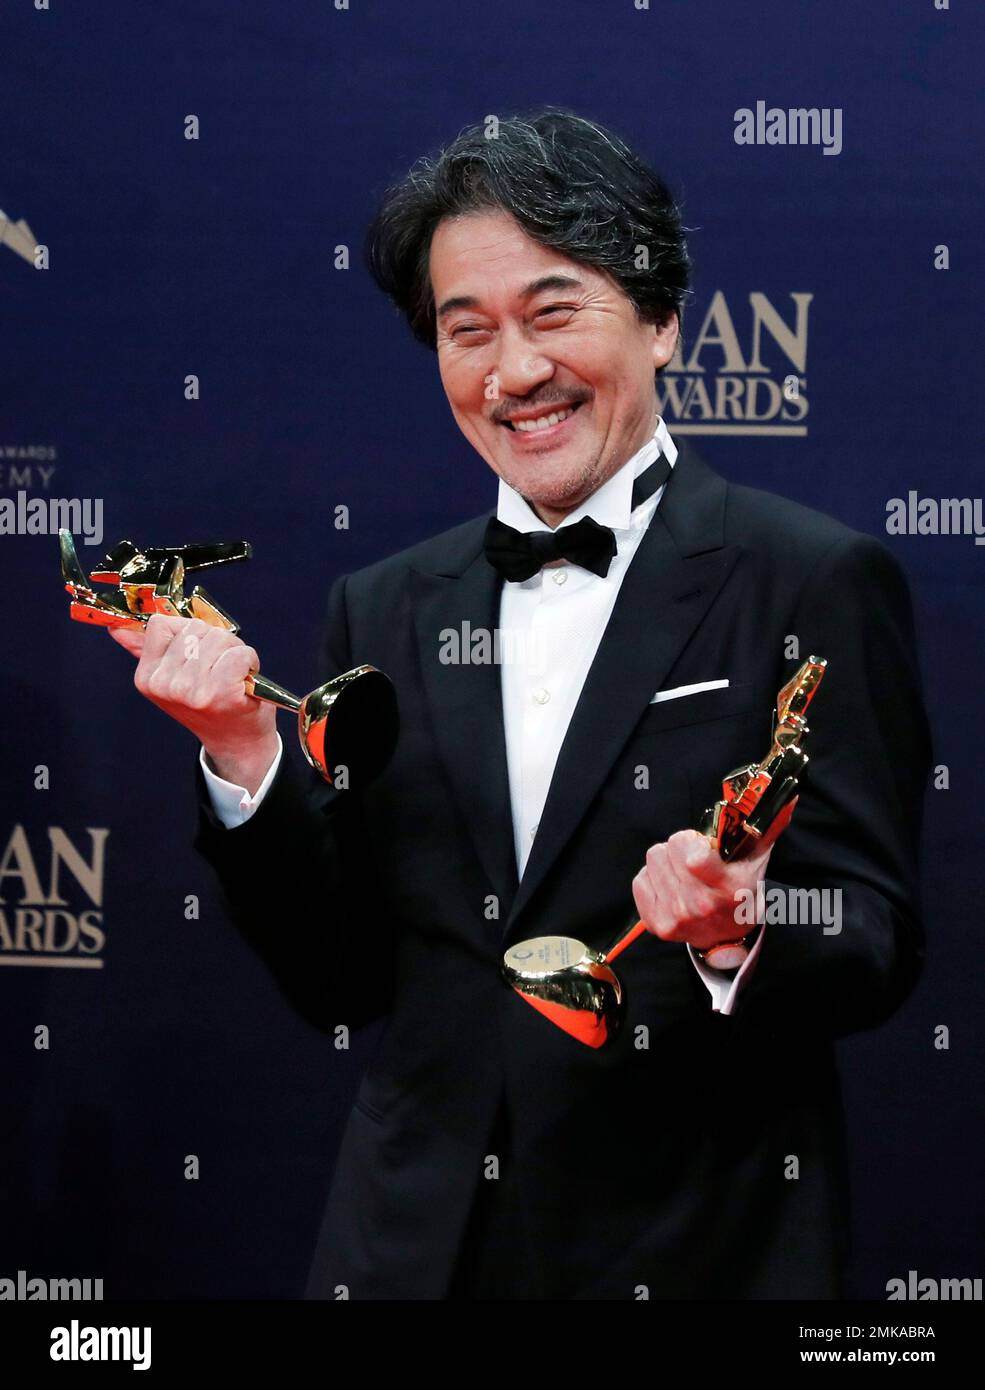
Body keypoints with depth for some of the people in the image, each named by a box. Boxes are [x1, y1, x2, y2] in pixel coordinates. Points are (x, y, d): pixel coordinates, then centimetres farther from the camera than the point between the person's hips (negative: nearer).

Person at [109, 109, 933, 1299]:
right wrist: (245, 756, -8)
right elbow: (339, 979, 5)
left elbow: (877, 952, -7)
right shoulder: (383, 612, 7)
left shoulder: (814, 582, -6)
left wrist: (744, 936, -26)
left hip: (698, 1247, -3)